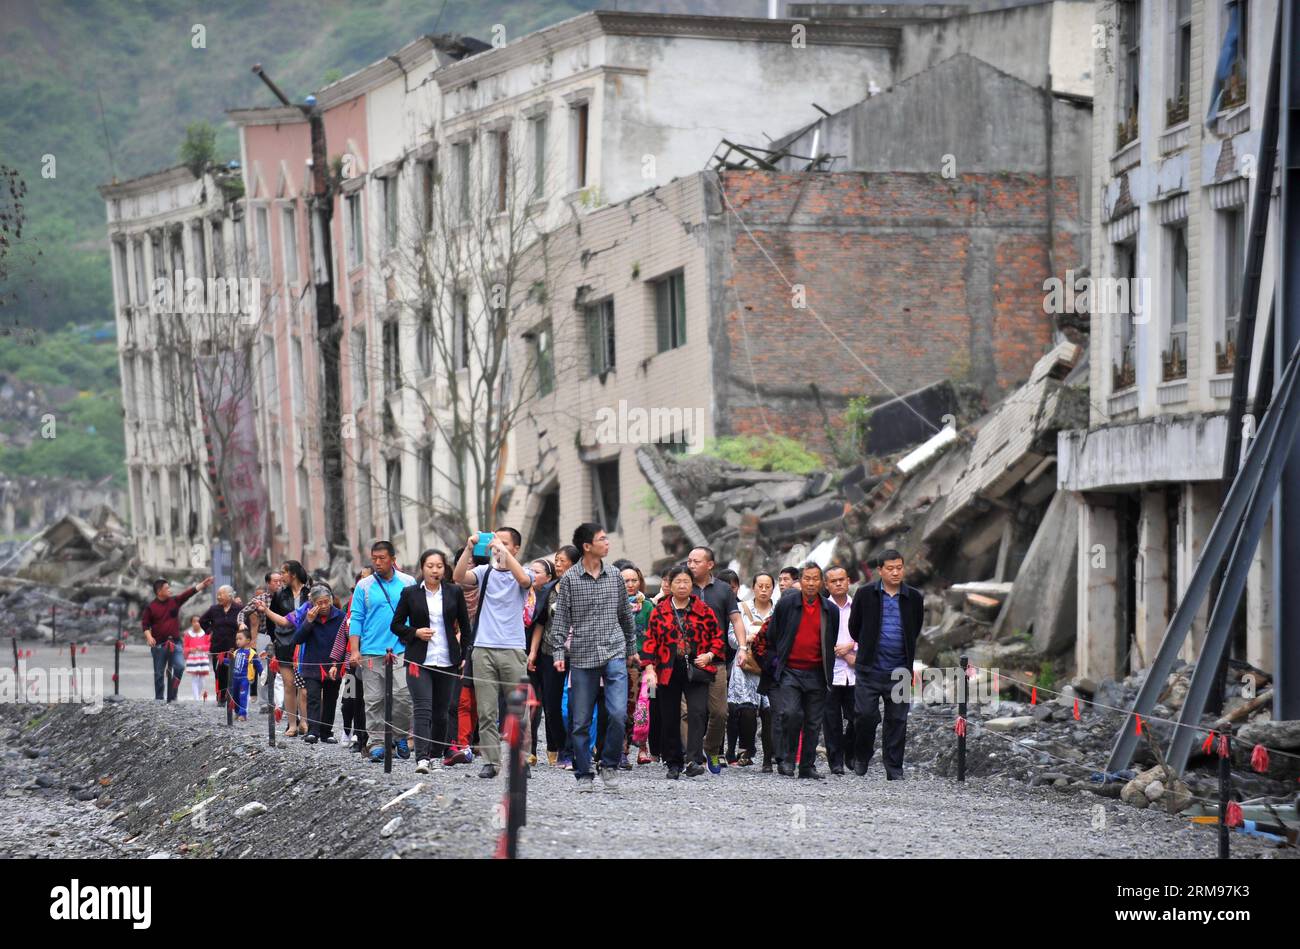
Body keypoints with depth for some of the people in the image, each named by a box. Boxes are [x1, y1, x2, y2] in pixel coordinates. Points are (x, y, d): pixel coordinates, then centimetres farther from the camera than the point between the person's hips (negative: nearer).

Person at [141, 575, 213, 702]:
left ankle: (172, 696, -1)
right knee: (159, 673, 4)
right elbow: (145, 623, 0)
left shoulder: (175, 601, 5)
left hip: (175, 642, 2)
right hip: (159, 644, -2)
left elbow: (189, 593, -3)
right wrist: (149, 637, -15)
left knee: (180, 667, -12)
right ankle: (158, 698, 13)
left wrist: (203, 584, -12)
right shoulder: (151, 607, -3)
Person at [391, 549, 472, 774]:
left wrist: (465, 655, 5)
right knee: (422, 709, -14)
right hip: (419, 660, -2)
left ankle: (436, 754, 22)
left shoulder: (454, 593, 7)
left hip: (447, 661, 2)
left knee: (441, 711, 8)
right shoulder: (410, 594, 4)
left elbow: (465, 627, 13)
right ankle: (422, 758, -23)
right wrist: (416, 633, -9)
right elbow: (396, 625, 8)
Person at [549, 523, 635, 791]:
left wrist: (631, 648, 21)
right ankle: (584, 775, 12)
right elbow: (561, 618, 0)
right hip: (582, 656, -1)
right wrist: (559, 652, -9)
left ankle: (609, 764, 6)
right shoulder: (570, 578, 0)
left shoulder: (614, 575, 8)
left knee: (618, 713, -13)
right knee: (580, 721, 2)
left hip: (614, 653, 1)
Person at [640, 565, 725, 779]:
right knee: (670, 719, 5)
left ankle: (694, 760, -22)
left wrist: (710, 655, -6)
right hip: (668, 672, 1)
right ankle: (673, 763, 15)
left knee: (697, 712, -17)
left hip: (696, 671, -1)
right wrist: (649, 667, -4)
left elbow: (717, 636, 11)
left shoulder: (704, 610, 6)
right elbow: (650, 640, 6)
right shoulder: (659, 611, 7)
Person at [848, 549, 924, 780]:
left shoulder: (914, 598, 4)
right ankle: (861, 759, 17)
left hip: (900, 670, 1)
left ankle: (894, 769, 10)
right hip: (870, 669, -1)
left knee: (897, 720, 3)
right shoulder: (865, 594, 0)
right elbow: (854, 627, 11)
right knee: (865, 715, -5)